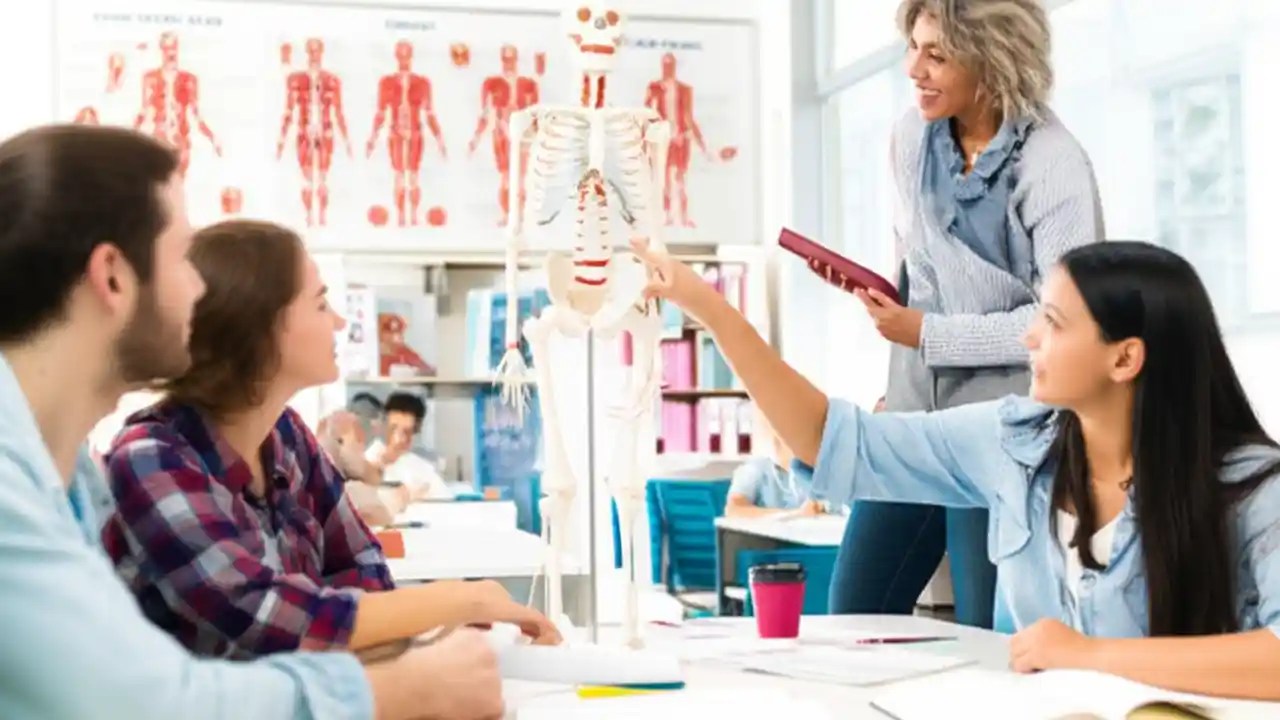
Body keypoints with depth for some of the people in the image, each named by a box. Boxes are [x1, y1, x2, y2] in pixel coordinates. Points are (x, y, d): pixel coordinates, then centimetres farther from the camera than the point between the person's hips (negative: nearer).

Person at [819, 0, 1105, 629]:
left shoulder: (1053, 166, -16)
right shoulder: (911, 135, 3)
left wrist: (928, 334, -17)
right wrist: (881, 295, 4)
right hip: (914, 418, 7)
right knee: (852, 619, 12)